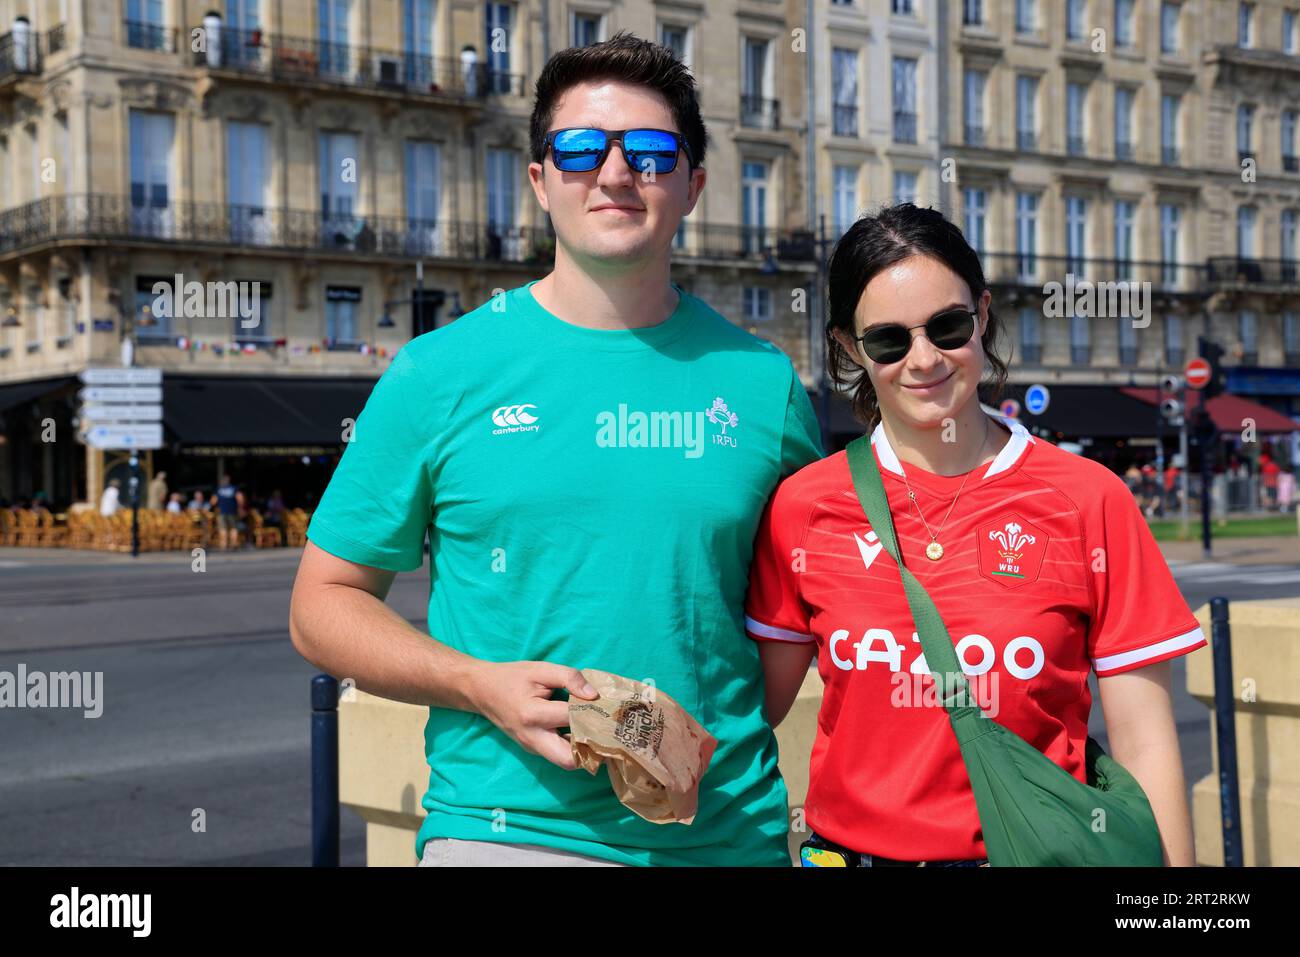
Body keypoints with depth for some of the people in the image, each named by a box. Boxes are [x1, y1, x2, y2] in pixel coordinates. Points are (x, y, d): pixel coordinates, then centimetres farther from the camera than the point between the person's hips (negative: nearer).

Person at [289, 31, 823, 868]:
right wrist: (480, 684, -14)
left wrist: (724, 737, -4)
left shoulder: (762, 382, 3)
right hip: (506, 828, -1)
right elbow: (323, 604, 2)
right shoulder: (441, 372, -1)